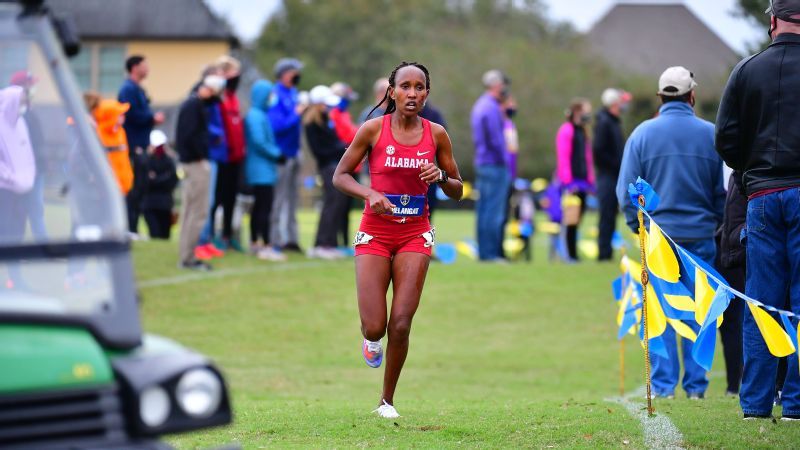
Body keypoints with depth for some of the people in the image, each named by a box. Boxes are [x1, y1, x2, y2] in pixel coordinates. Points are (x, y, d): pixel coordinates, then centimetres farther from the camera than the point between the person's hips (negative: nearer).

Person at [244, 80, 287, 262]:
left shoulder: (260, 115, 16)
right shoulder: (255, 116, -15)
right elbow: (258, 141, -22)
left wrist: (276, 153, 7)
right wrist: (277, 153, -12)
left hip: (262, 170, 10)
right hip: (262, 169, -10)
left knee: (259, 206, 16)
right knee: (265, 207, -12)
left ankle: (255, 243, 23)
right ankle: (265, 247, -14)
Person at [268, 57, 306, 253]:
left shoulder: (293, 93, 13)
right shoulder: (276, 95, -14)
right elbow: (277, 125, -22)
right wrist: (296, 114, -18)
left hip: (293, 153, 9)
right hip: (281, 154, -9)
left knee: (292, 198, 13)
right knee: (280, 198, -4)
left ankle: (290, 238, 19)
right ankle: (279, 239, 0)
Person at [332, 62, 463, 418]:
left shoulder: (436, 134, 1)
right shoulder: (373, 129, -6)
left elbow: (457, 191, 8)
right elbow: (340, 176, 0)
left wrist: (440, 177, -14)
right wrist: (370, 194, -18)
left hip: (415, 234, 1)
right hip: (375, 232, -1)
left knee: (400, 325, -7)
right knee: (375, 327, -8)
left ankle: (387, 400, 11)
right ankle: (371, 338, 32)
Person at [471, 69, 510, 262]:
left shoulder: (479, 105, 16)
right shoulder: (492, 108, -15)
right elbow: (496, 139, -18)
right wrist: (503, 160, -10)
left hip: (481, 164, 10)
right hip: (495, 166, -10)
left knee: (483, 209, 10)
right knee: (493, 211, -7)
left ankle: (483, 251, 12)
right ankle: (490, 252, -8)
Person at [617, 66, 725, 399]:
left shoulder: (643, 134, -1)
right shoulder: (710, 134, -1)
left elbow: (626, 190, 1)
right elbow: (723, 191, 4)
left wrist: (637, 226, 13)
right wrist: (717, 224, 17)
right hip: (701, 234, 0)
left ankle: (662, 384, 2)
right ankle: (696, 385, 6)